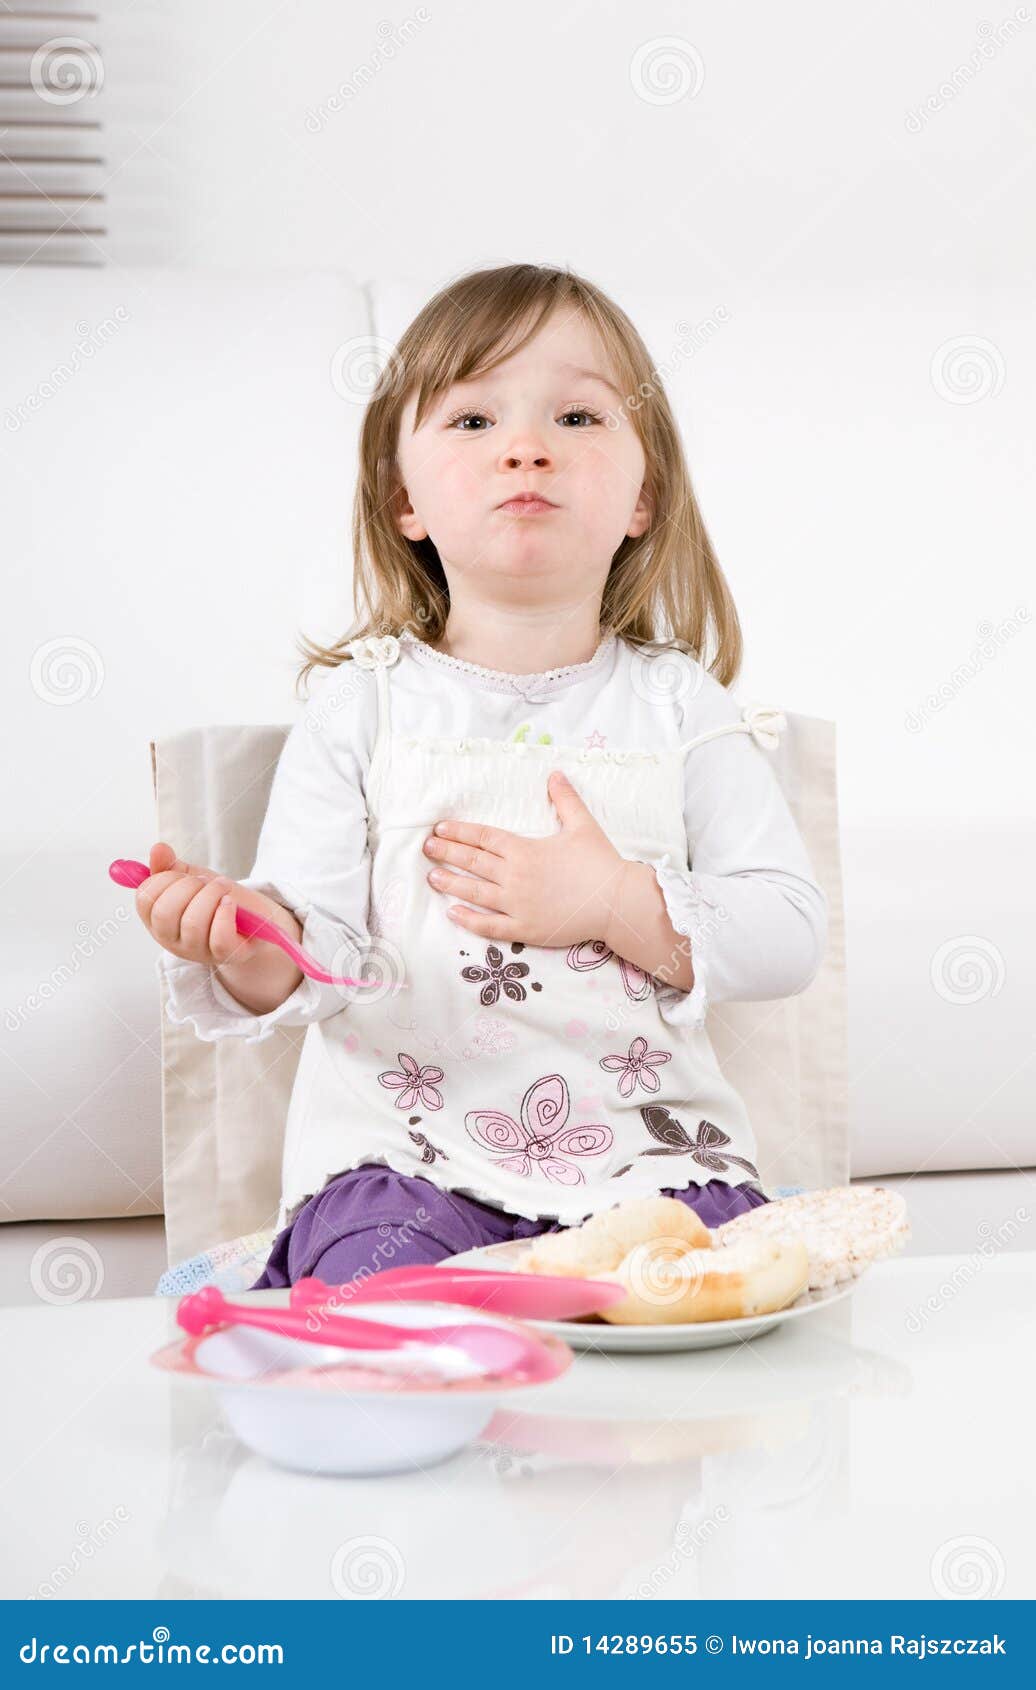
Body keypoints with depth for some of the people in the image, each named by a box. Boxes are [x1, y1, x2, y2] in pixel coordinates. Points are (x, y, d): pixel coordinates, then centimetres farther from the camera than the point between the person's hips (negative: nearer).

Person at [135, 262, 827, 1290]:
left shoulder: (677, 704, 8)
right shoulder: (364, 704, 3)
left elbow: (791, 934, 3)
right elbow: (324, 951, -5)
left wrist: (619, 904, -12)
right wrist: (257, 946, -29)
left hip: (647, 1153, 2)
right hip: (408, 1153, -2)